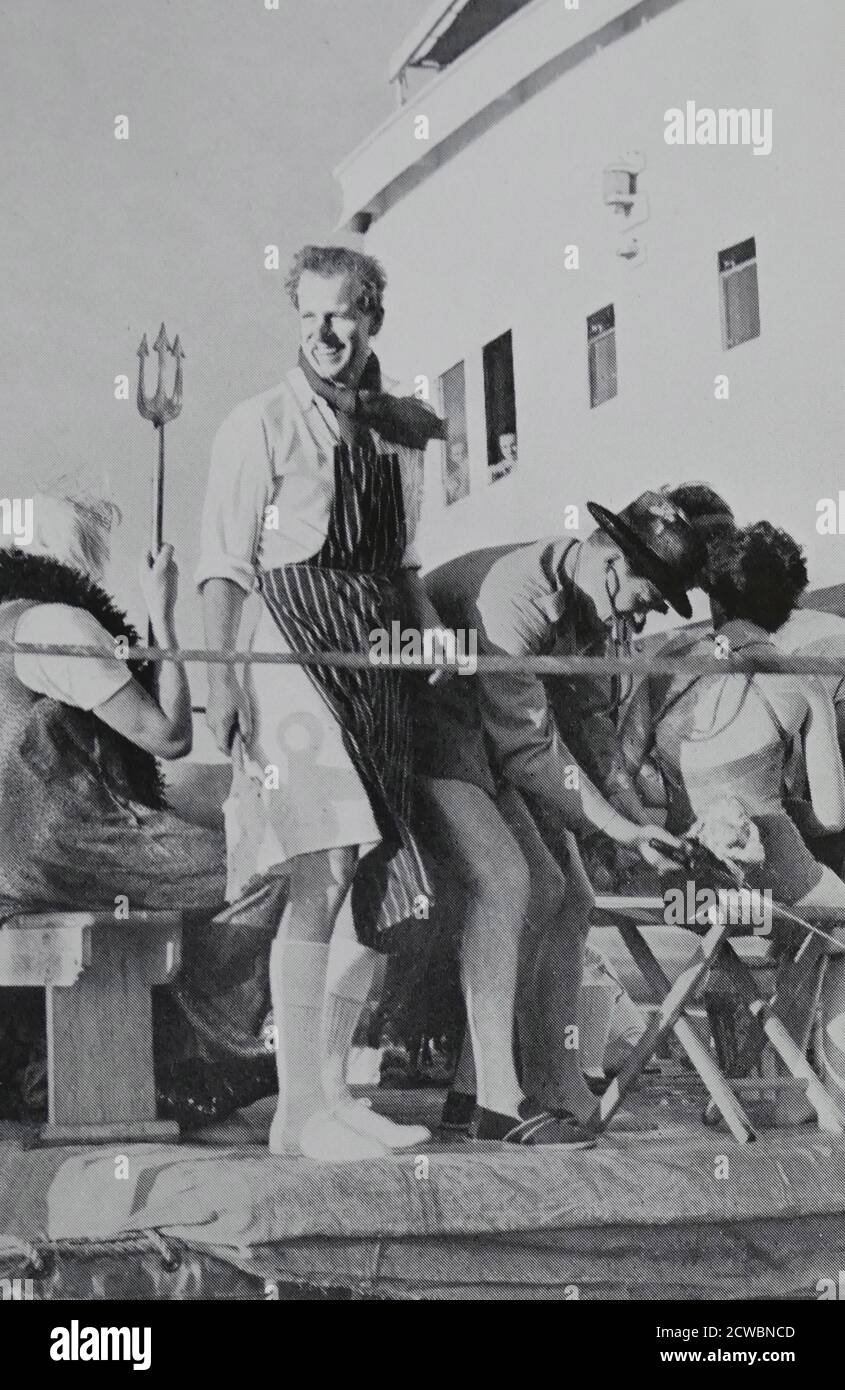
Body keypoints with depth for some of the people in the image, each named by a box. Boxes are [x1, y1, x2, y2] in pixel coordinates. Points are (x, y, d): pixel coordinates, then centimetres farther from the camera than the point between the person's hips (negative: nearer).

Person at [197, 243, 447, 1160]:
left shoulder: (396, 433, 18)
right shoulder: (260, 425, 1)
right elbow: (224, 563, -4)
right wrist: (221, 673, -14)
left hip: (378, 656, 6)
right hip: (292, 648, -6)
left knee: (385, 887, 5)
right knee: (322, 874, -15)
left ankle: (331, 1091, 16)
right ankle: (298, 1111, -8)